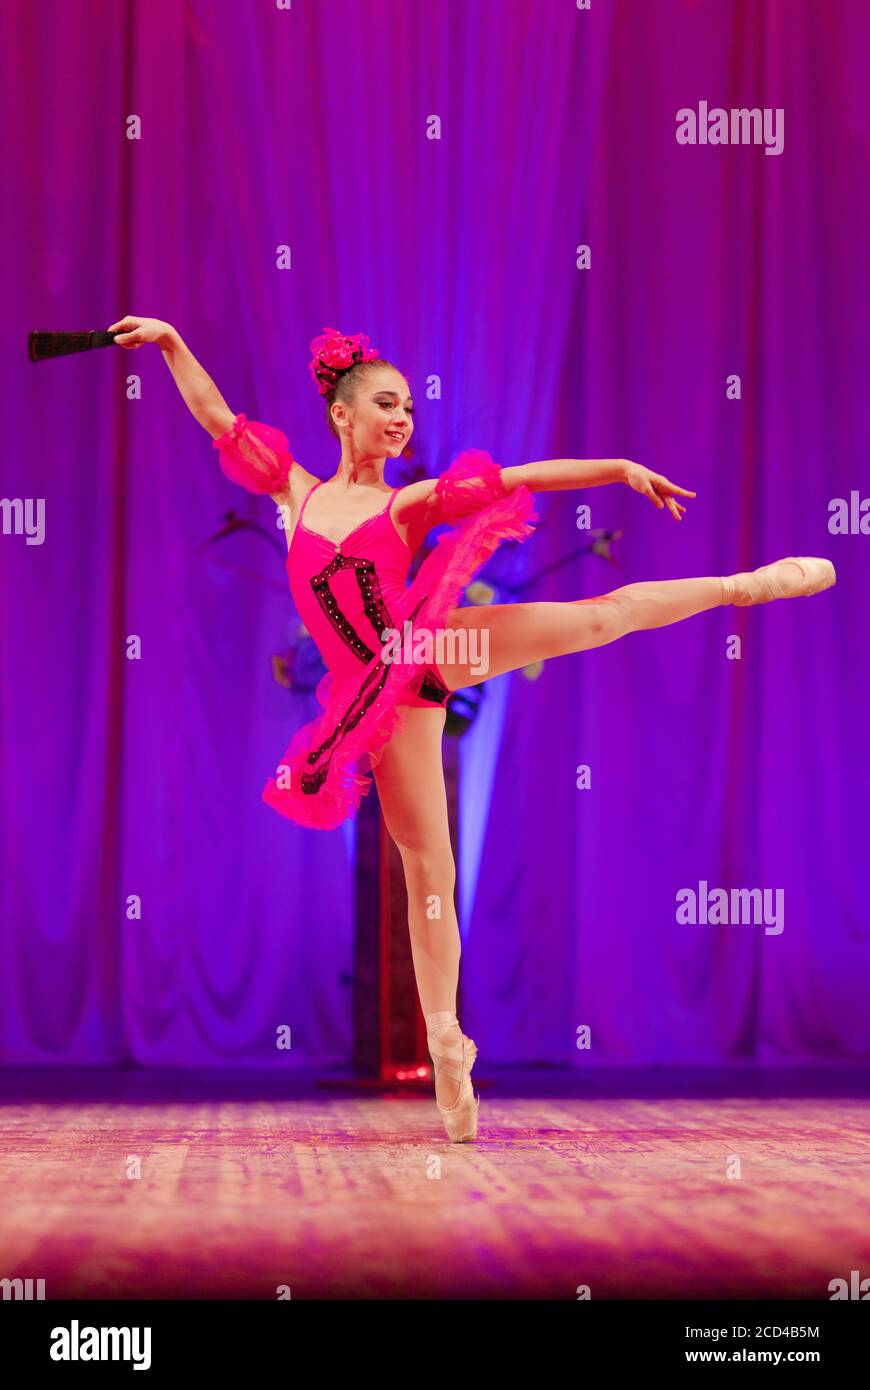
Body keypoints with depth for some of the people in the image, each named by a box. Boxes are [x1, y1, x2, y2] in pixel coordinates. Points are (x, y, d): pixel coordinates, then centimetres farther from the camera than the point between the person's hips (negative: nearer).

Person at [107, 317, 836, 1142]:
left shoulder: (411, 503, 4)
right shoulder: (296, 491, 8)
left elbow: (522, 477, 0)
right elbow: (218, 420, 12)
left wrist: (620, 468, -4)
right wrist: (171, 342, 9)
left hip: (432, 645, 1)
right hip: (384, 697, 0)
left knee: (602, 615, -7)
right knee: (427, 872, 0)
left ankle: (751, 583, 13)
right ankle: (446, 1050, 6)